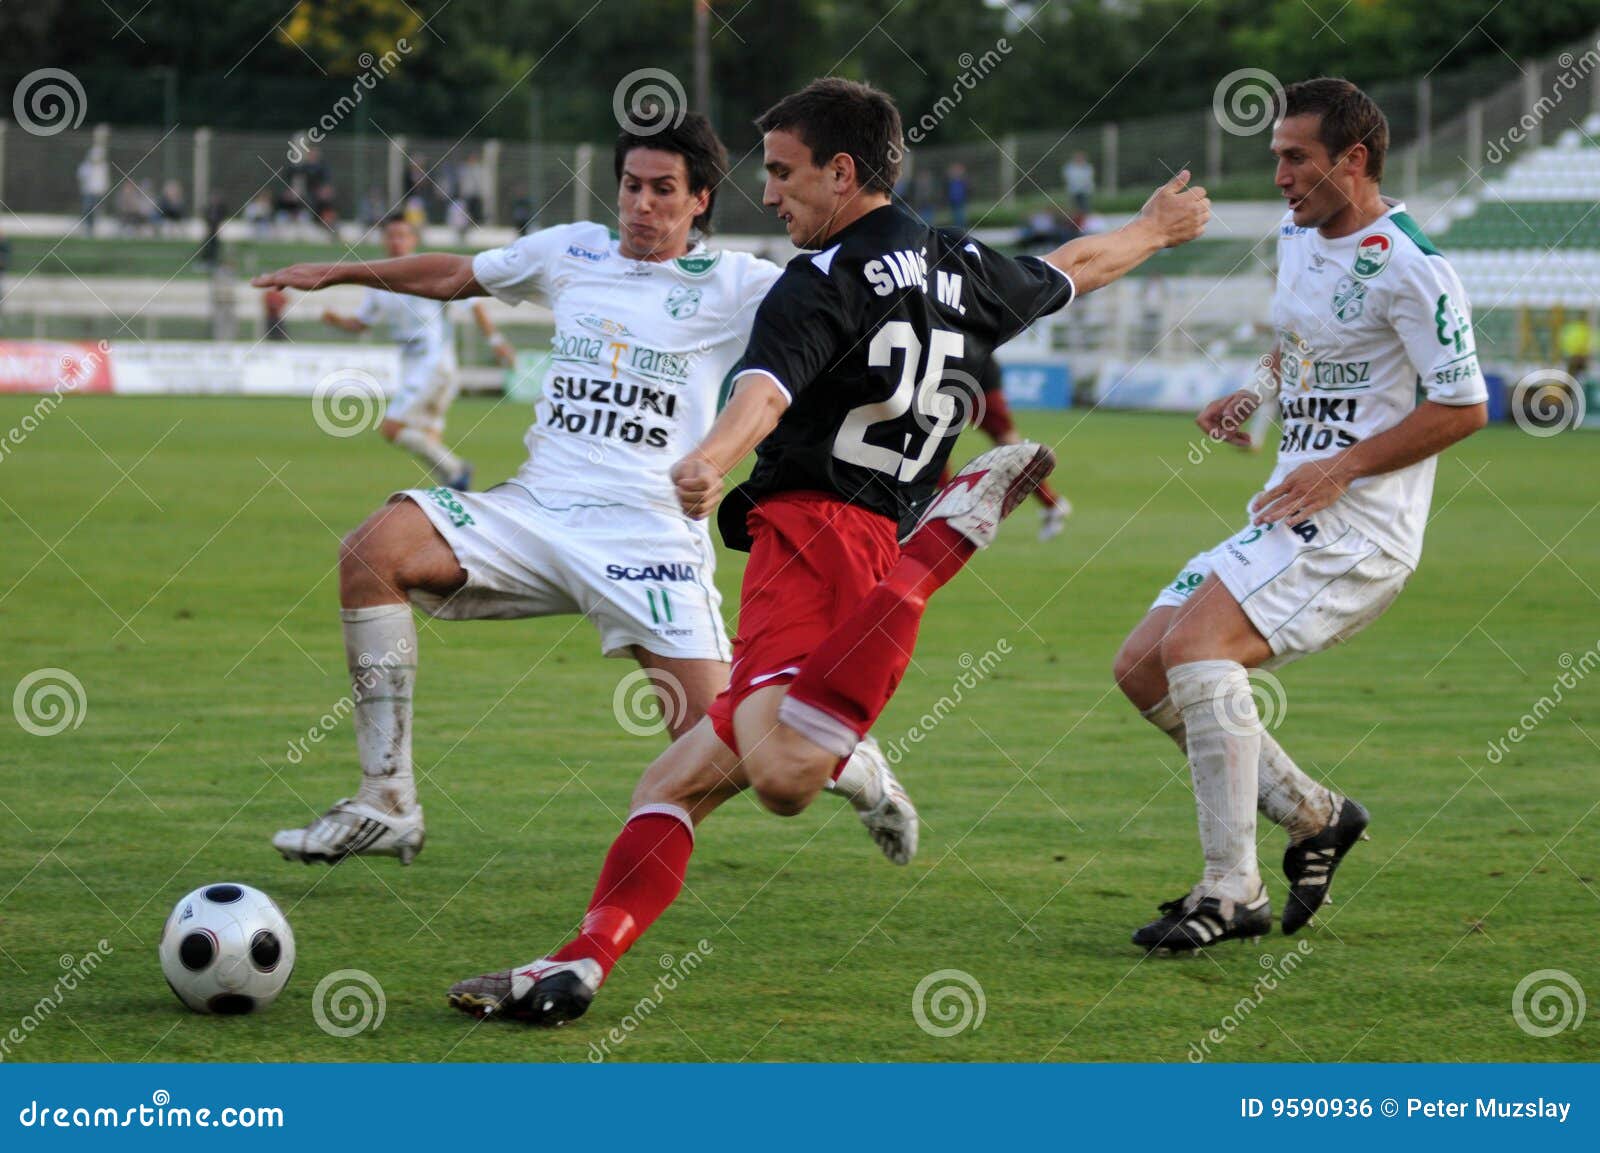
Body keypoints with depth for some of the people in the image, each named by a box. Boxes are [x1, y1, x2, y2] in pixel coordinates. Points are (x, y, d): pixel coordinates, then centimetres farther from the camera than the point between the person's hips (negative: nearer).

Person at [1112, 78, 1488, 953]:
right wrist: (1251, 399, 11)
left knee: (1195, 643, -27)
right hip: (1289, 517, 10)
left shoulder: (1409, 265, -14)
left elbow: (1464, 406, -15)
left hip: (1358, 527, -9)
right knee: (1141, 668, 2)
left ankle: (1230, 891, -25)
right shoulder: (1296, 239, 13)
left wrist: (1342, 467, -19)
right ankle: (1314, 816, 14)